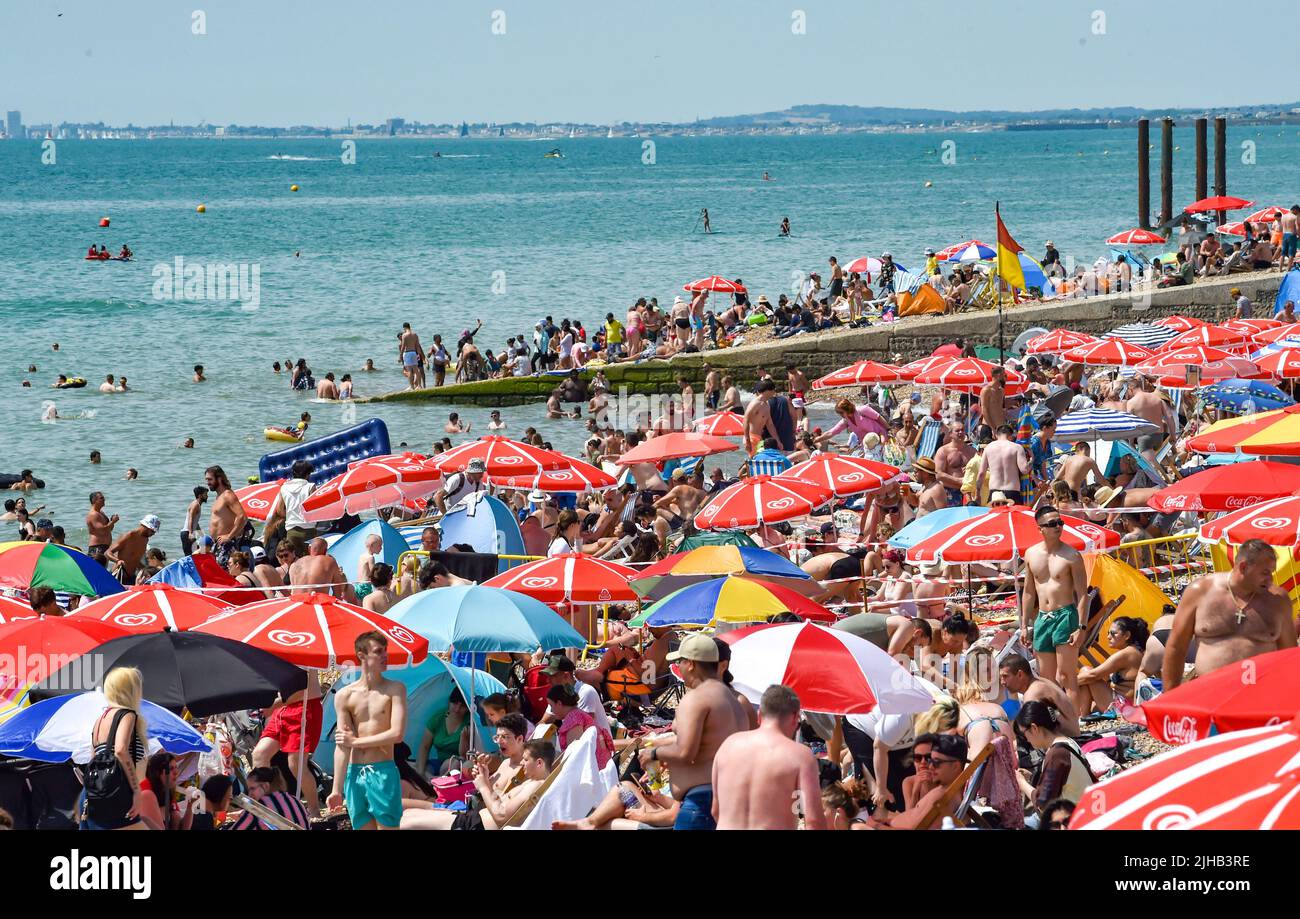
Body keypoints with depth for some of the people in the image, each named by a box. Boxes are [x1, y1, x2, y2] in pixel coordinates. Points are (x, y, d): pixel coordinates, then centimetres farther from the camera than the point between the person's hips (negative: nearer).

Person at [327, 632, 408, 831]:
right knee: (362, 826, 7)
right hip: (354, 773, 2)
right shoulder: (344, 696, 4)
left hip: (383, 772, -2)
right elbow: (342, 746, 0)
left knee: (389, 825, -4)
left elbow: (397, 734, -10)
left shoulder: (395, 689, 0)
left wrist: (356, 741, -5)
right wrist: (337, 789, -6)